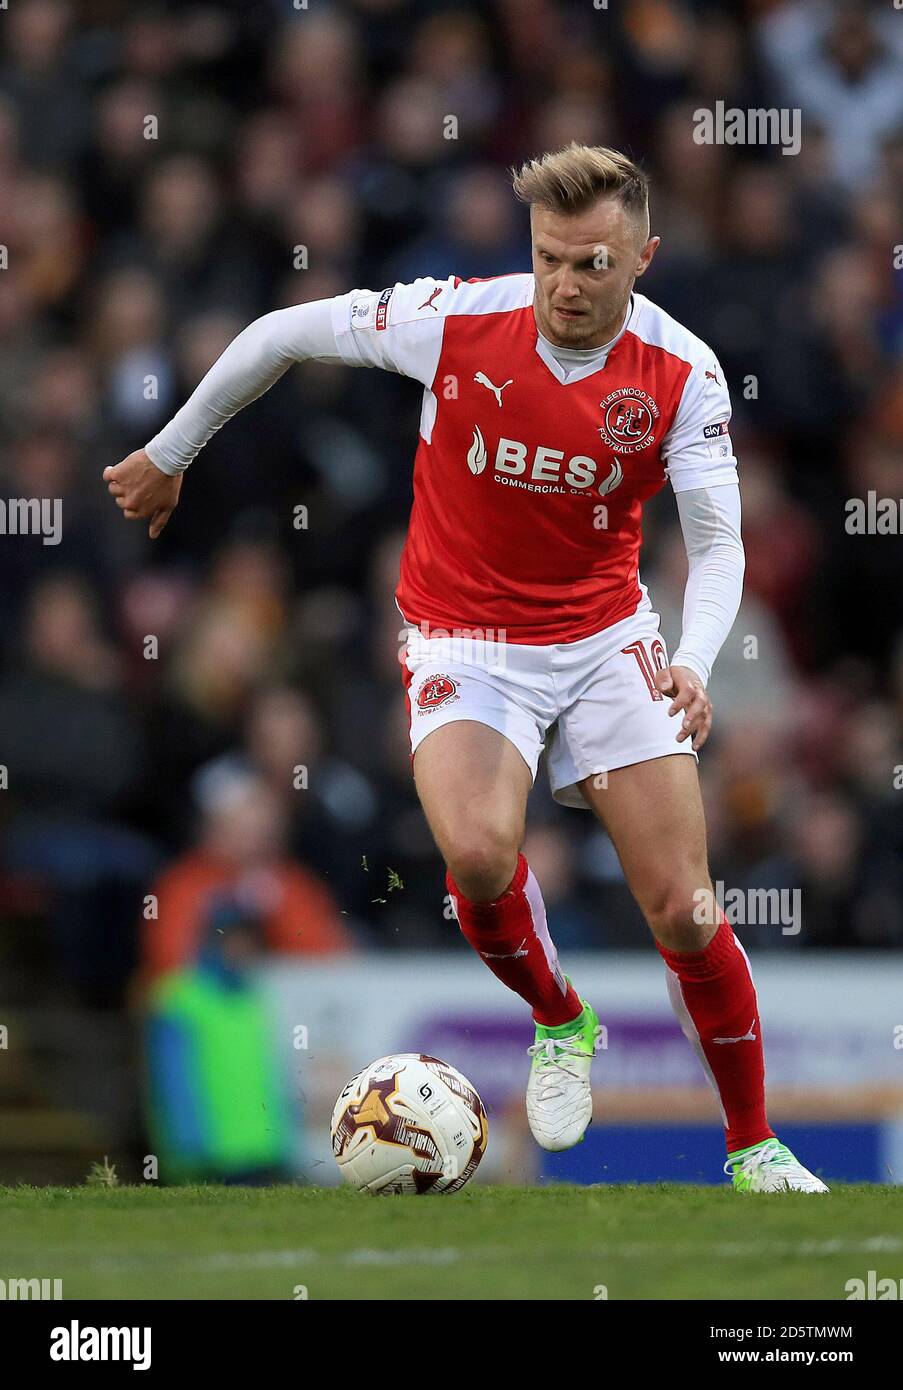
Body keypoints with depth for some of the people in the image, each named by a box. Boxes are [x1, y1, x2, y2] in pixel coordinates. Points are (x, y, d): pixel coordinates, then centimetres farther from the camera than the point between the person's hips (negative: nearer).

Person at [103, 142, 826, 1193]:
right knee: (477, 854, -29)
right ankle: (557, 1022, 2)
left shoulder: (682, 374, -13)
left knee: (684, 910, -5)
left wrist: (693, 663, -30)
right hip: (466, 643, -1)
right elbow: (282, 334, -4)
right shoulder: (459, 321, -17)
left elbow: (717, 542, -10)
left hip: (607, 639, 1)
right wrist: (168, 455, 6)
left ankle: (754, 1147, 14)